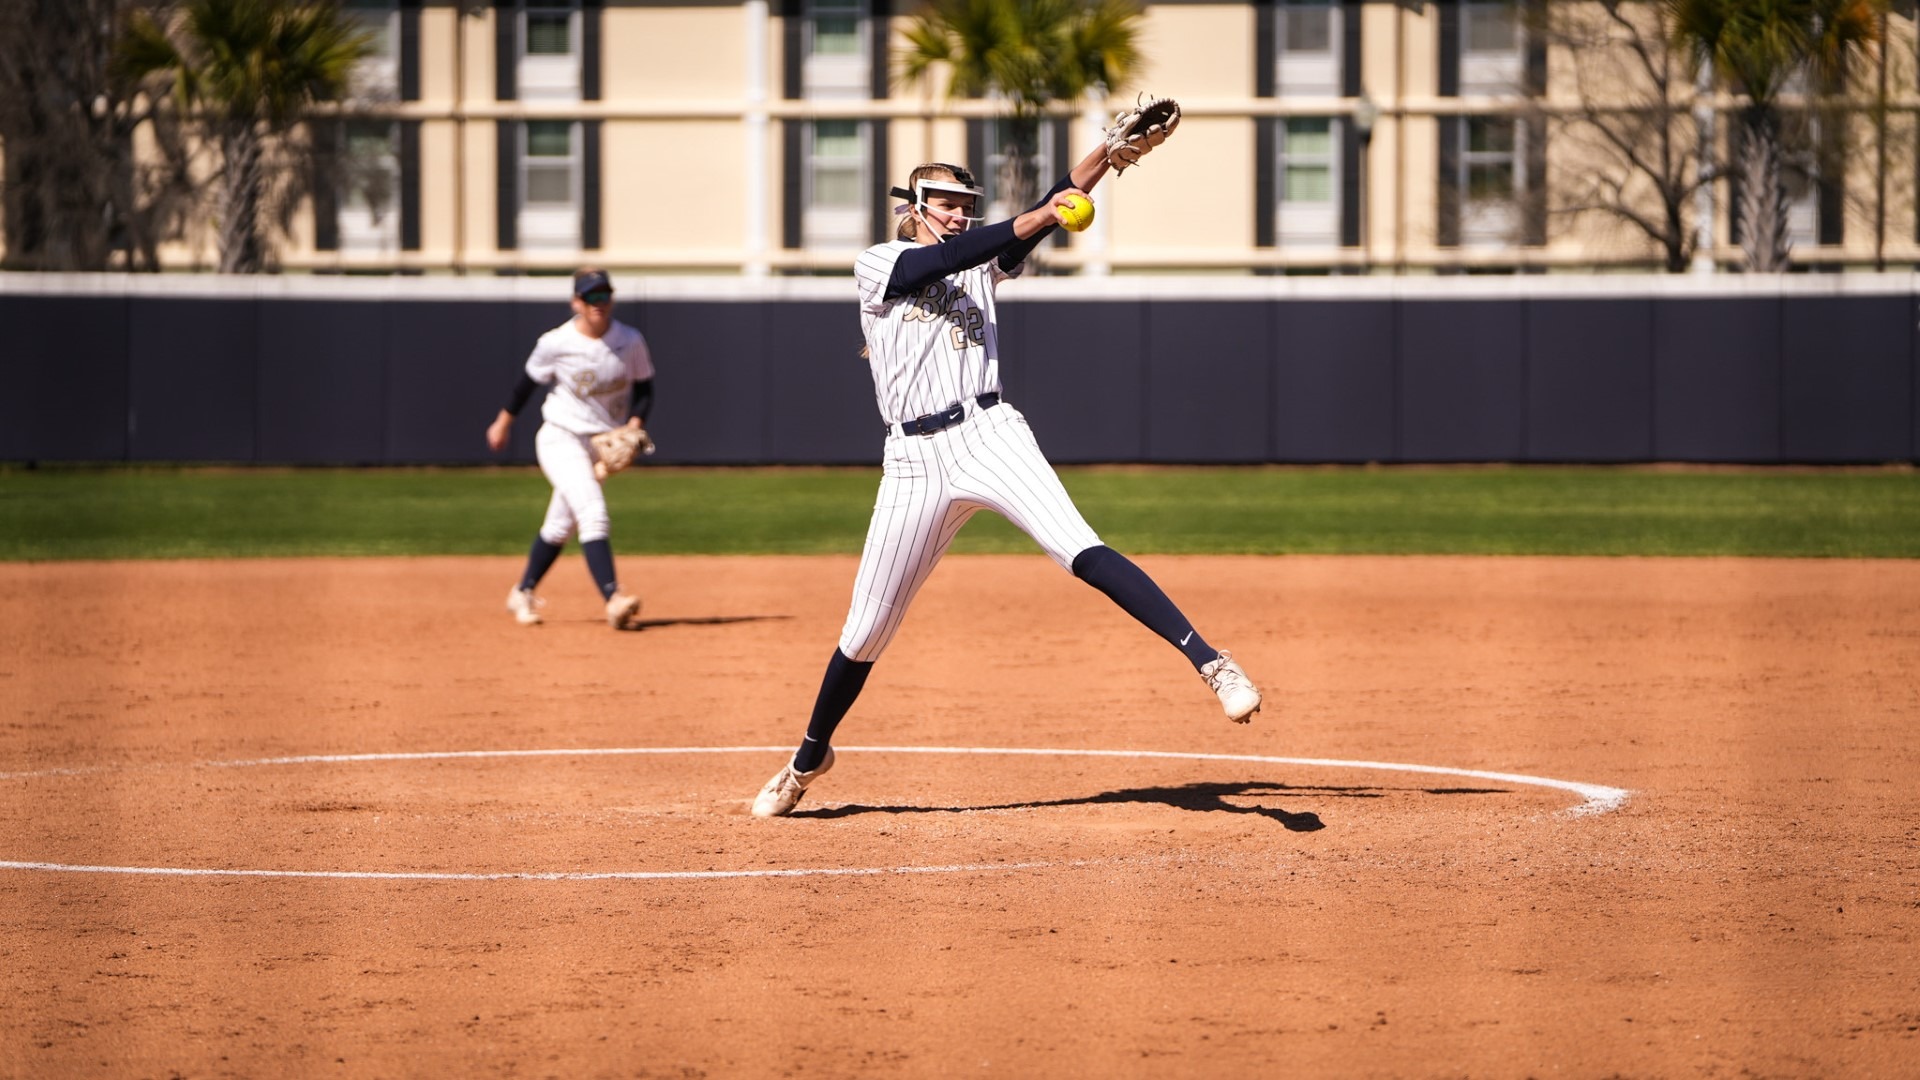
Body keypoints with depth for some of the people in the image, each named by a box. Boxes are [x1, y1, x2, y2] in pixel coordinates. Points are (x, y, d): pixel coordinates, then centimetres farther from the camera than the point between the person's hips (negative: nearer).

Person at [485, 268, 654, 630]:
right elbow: (528, 381, 3)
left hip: (603, 445, 4)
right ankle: (613, 600, -34)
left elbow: (644, 389, 4)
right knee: (593, 513, -23)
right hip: (562, 440, -4)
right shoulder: (555, 343, -13)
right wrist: (503, 422, 14)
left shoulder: (630, 341, -7)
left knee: (561, 526, 14)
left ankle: (523, 593, 33)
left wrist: (633, 426, -14)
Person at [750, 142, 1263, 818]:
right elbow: (942, 260, -14)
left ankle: (1209, 661, -35)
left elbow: (1052, 210, -1)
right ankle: (808, 760, 27)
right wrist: (1035, 218, -27)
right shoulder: (877, 265, 6)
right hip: (916, 460, -1)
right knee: (868, 629, 7)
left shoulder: (982, 264, 15)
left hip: (990, 435, 1)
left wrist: (1111, 153, -18)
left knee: (1079, 549, -24)